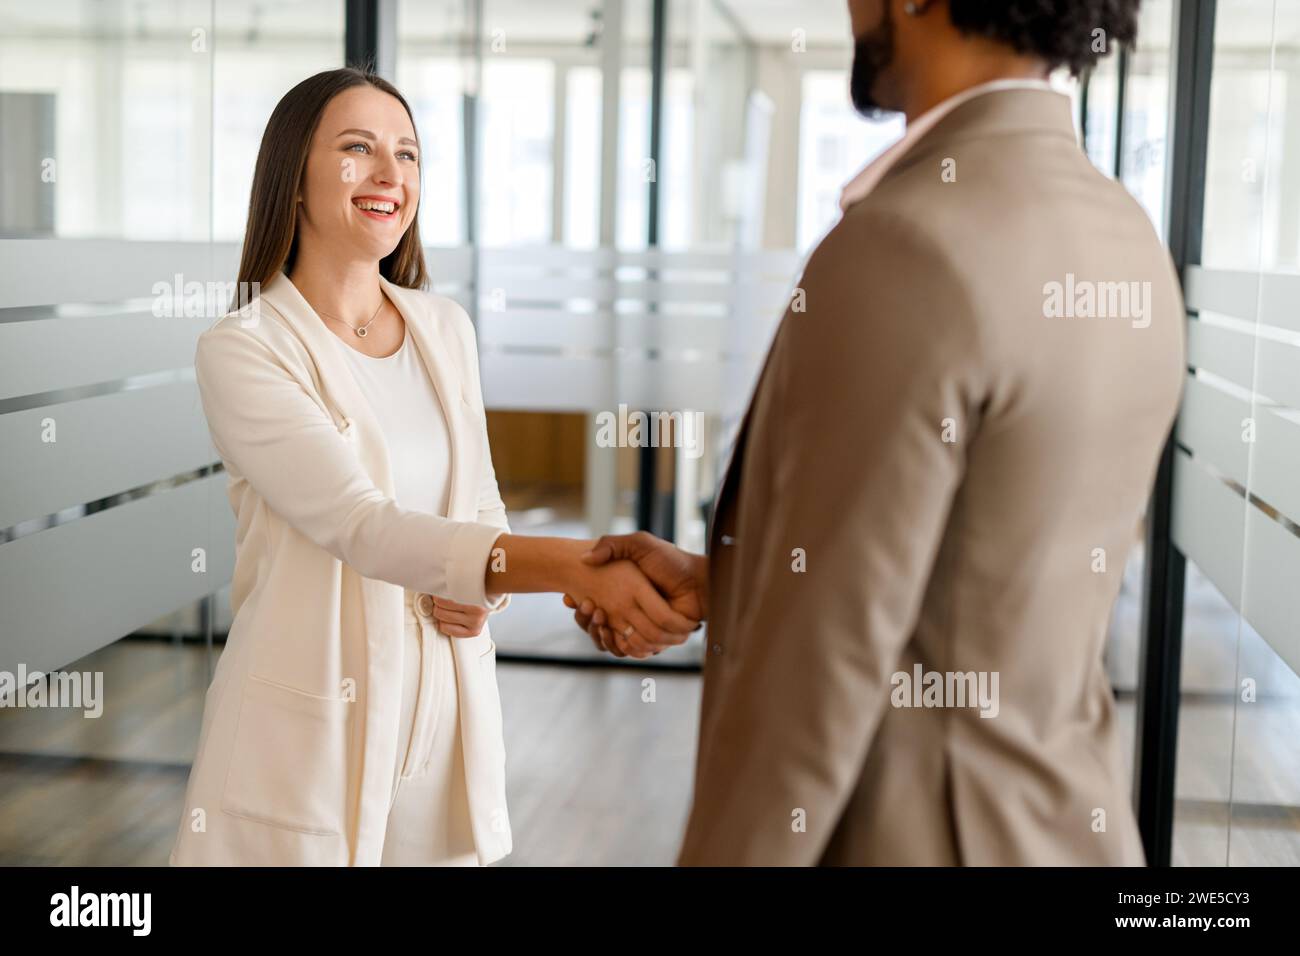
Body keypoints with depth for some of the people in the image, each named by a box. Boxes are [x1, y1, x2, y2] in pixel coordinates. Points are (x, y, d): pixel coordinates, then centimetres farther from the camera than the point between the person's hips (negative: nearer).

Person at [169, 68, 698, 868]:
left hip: (449, 711, 5)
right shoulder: (241, 351, -12)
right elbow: (359, 524, -25)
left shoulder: (446, 330, 5)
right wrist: (577, 566, -37)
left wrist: (483, 589, -10)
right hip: (309, 730, -5)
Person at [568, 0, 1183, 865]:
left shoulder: (905, 248, -25)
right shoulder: (1124, 240, 3)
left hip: (900, 835, -8)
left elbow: (822, 663, -24)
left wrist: (719, 850, -13)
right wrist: (715, 583, 8)